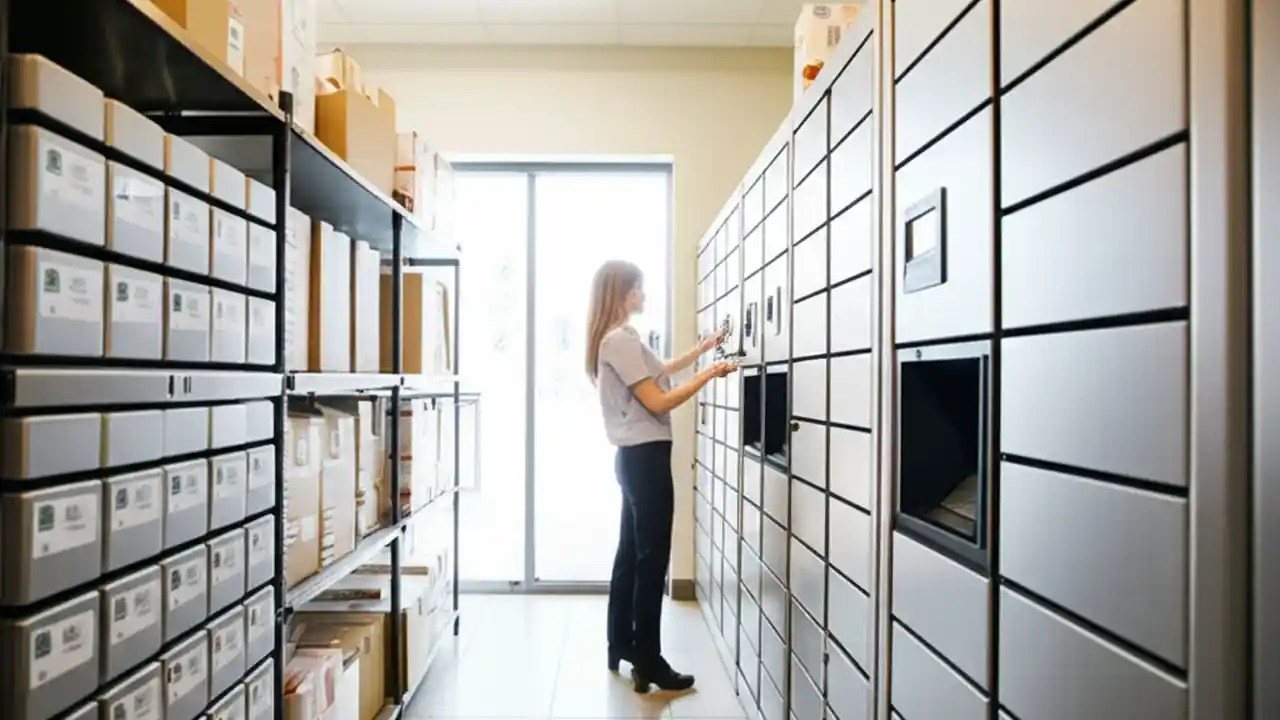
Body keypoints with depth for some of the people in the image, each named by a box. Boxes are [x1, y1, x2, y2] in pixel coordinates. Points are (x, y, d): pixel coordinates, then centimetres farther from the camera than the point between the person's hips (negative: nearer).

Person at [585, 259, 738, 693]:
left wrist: (705, 347, 24)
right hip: (645, 457, -11)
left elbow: (662, 370, 25)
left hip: (635, 456, 11)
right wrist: (709, 375, -11)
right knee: (652, 560, -2)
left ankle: (621, 646, 30)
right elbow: (658, 402, -19)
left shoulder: (617, 339, 14)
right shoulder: (621, 340, -17)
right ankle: (648, 663, 10)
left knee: (631, 553, 17)